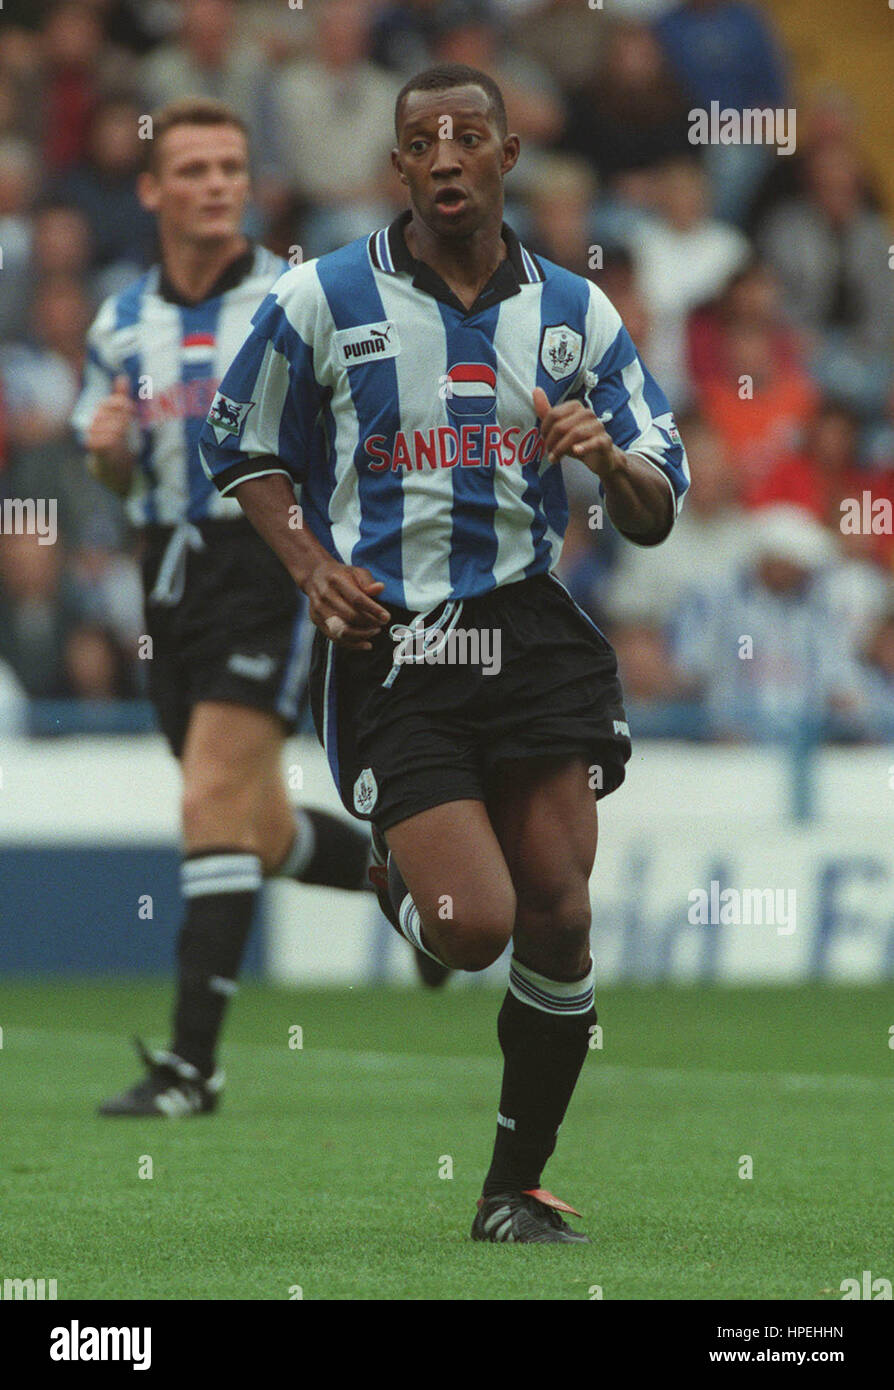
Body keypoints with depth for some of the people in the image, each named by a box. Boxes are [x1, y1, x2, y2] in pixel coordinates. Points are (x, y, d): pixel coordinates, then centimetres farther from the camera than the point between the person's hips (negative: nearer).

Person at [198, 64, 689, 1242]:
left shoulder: (573, 312, 9)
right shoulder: (321, 301, 1)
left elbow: (657, 516, 11)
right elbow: (242, 452, 13)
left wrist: (608, 456, -12)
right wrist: (311, 567, -5)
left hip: (535, 629, 3)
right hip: (388, 646, -2)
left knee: (556, 915, -5)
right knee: (473, 926, -14)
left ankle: (517, 1188, 11)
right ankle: (404, 882, 25)